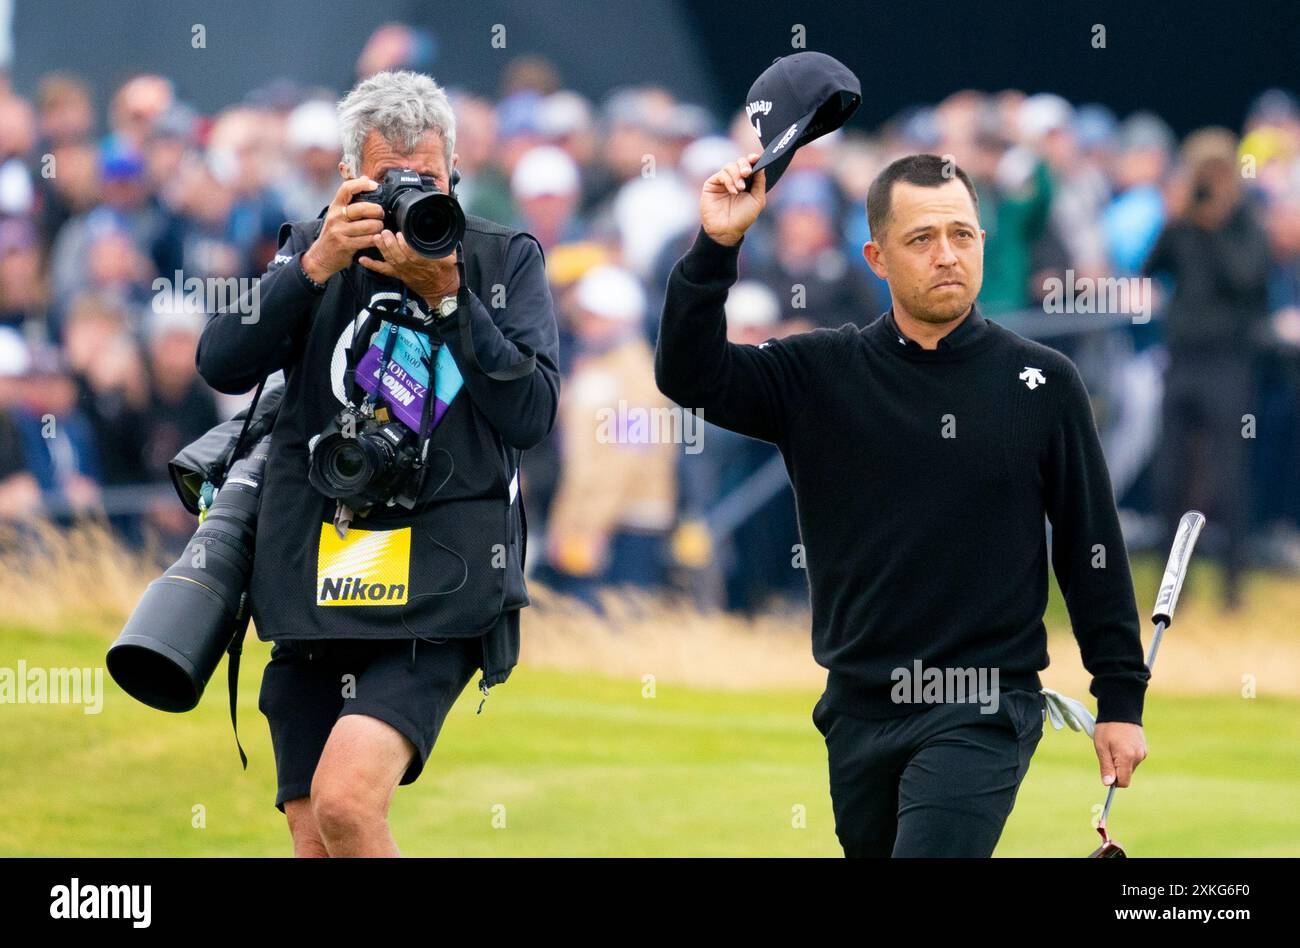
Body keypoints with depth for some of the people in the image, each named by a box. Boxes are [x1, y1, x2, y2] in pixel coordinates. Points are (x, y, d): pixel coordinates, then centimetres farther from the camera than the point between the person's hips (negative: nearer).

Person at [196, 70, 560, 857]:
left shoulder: (507, 260, 5)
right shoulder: (313, 249, 11)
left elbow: (532, 414, -6)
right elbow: (224, 366, -3)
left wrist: (446, 296, -13)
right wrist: (315, 267, -14)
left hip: (441, 586, -4)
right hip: (316, 578, 4)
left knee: (345, 800, -24)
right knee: (314, 841, 2)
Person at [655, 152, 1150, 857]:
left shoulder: (1042, 383, 0)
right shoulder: (821, 373, 3)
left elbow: (1091, 547, 4)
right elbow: (689, 372, -8)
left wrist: (1121, 699, 4)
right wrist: (717, 245, -21)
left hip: (981, 714, -3)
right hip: (859, 711, 4)